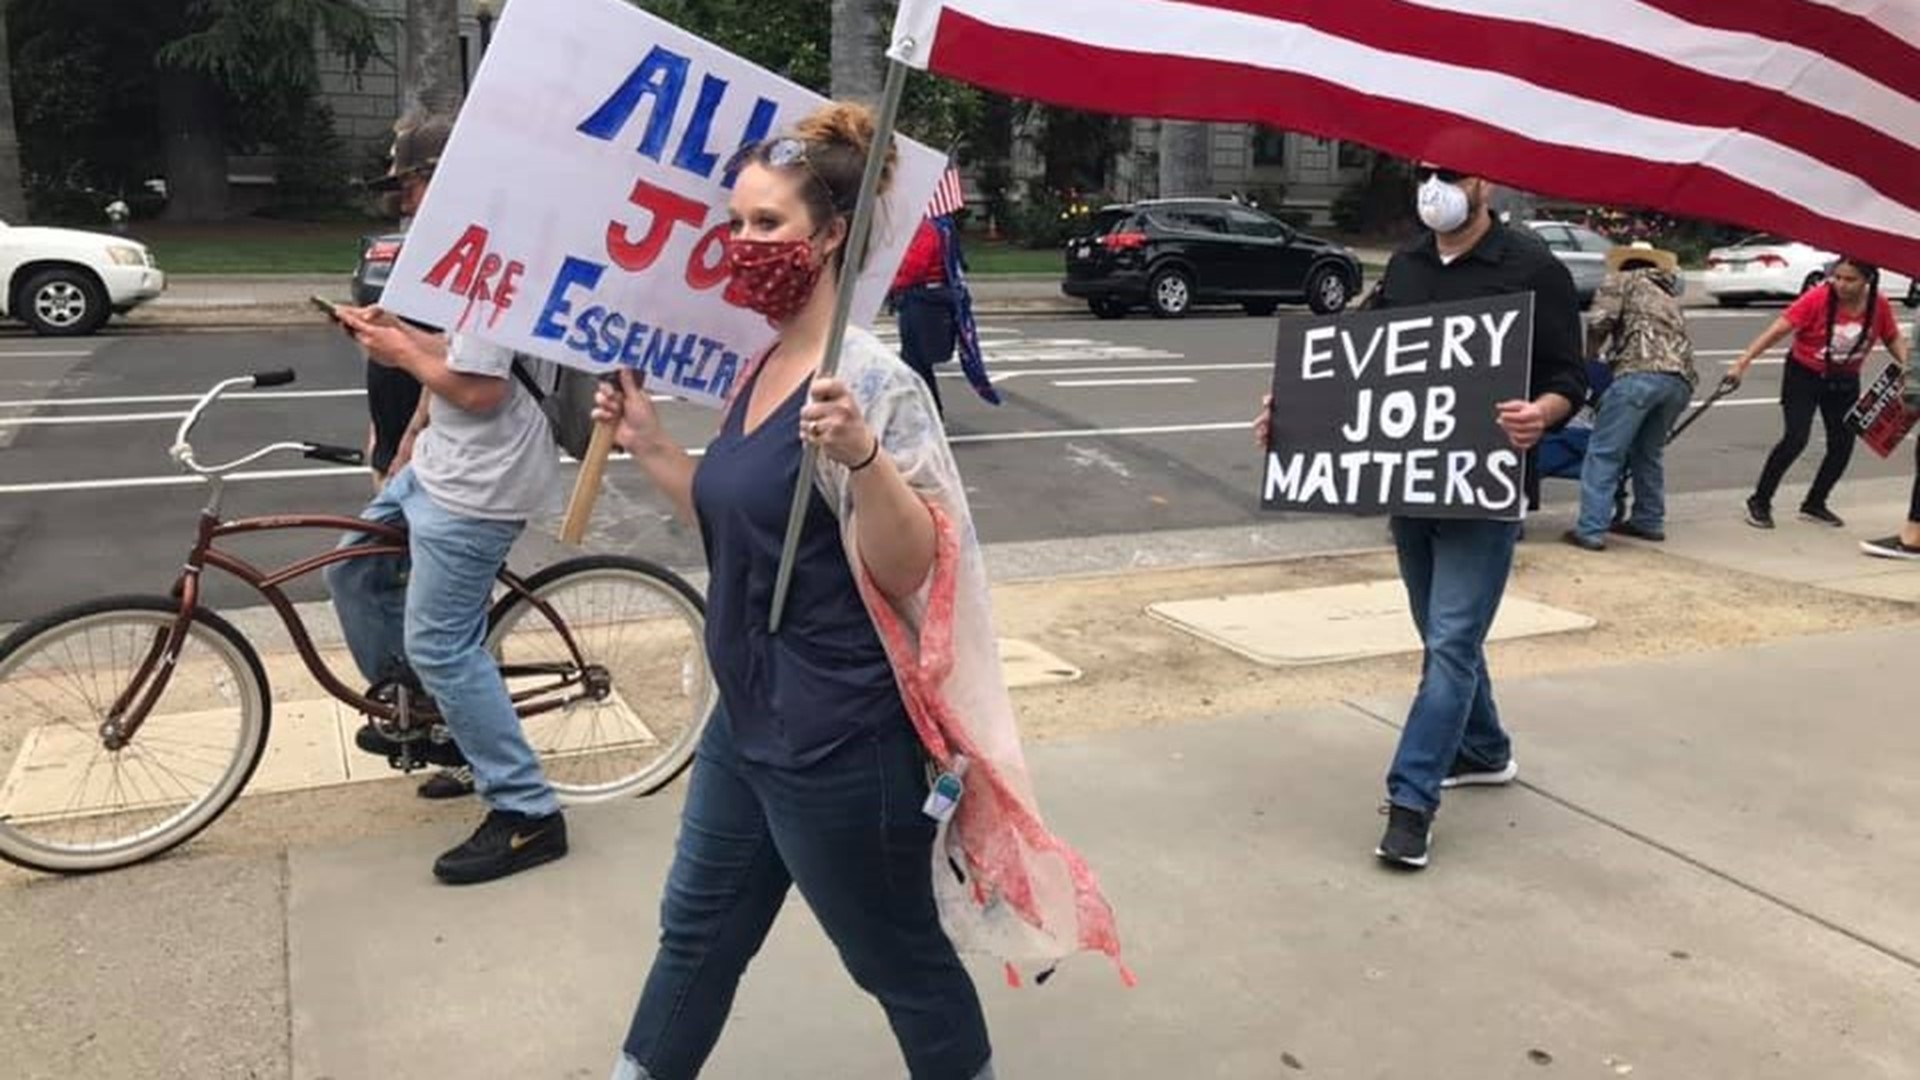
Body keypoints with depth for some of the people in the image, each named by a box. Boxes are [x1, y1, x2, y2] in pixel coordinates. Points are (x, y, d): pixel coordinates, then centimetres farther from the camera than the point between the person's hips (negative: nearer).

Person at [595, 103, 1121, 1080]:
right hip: (747, 723, 9)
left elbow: (909, 570, -23)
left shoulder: (869, 382, -20)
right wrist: (649, 447, 10)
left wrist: (860, 455, -37)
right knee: (697, 932, 25)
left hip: (839, 743, -9)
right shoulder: (761, 369, 6)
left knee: (900, 963, 12)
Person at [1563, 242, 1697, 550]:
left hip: (1641, 372, -7)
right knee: (1648, 451, 23)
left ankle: (1591, 530, -12)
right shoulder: (1669, 295, 37)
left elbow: (1600, 322, 2)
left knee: (1603, 452, -6)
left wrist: (1588, 359, 17)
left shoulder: (1622, 280, 18)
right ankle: (1649, 521, 26)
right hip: (1682, 378, 7)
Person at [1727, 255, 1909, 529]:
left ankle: (1815, 504, 23)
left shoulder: (1879, 306, -11)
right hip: (1804, 375, -5)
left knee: (1842, 445, 5)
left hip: (1844, 382, 5)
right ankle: (1759, 502, -5)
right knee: (1796, 438, -17)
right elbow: (1778, 330, -26)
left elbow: (1894, 339, 4)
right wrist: (1742, 363, -33)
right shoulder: (1817, 299, -23)